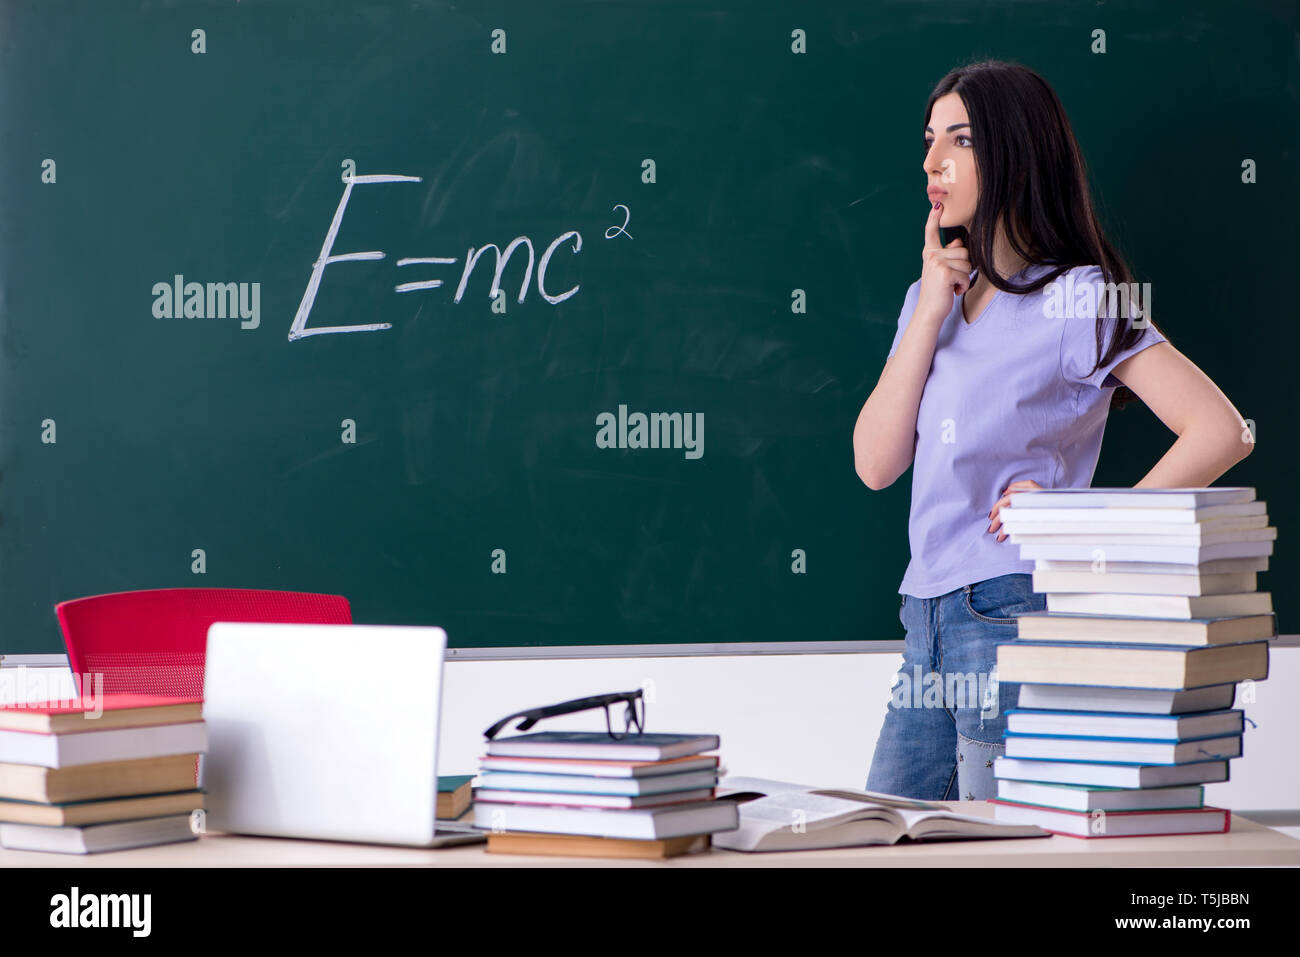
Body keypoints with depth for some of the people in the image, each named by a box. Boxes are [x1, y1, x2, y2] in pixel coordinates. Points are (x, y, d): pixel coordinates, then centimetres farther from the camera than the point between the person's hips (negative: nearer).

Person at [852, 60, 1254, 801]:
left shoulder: (1079, 300, -5)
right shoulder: (933, 296, 16)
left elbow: (1222, 432, -13)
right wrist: (931, 313, 0)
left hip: (1016, 609, -7)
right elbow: (875, 464, 5)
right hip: (928, 620, 7)